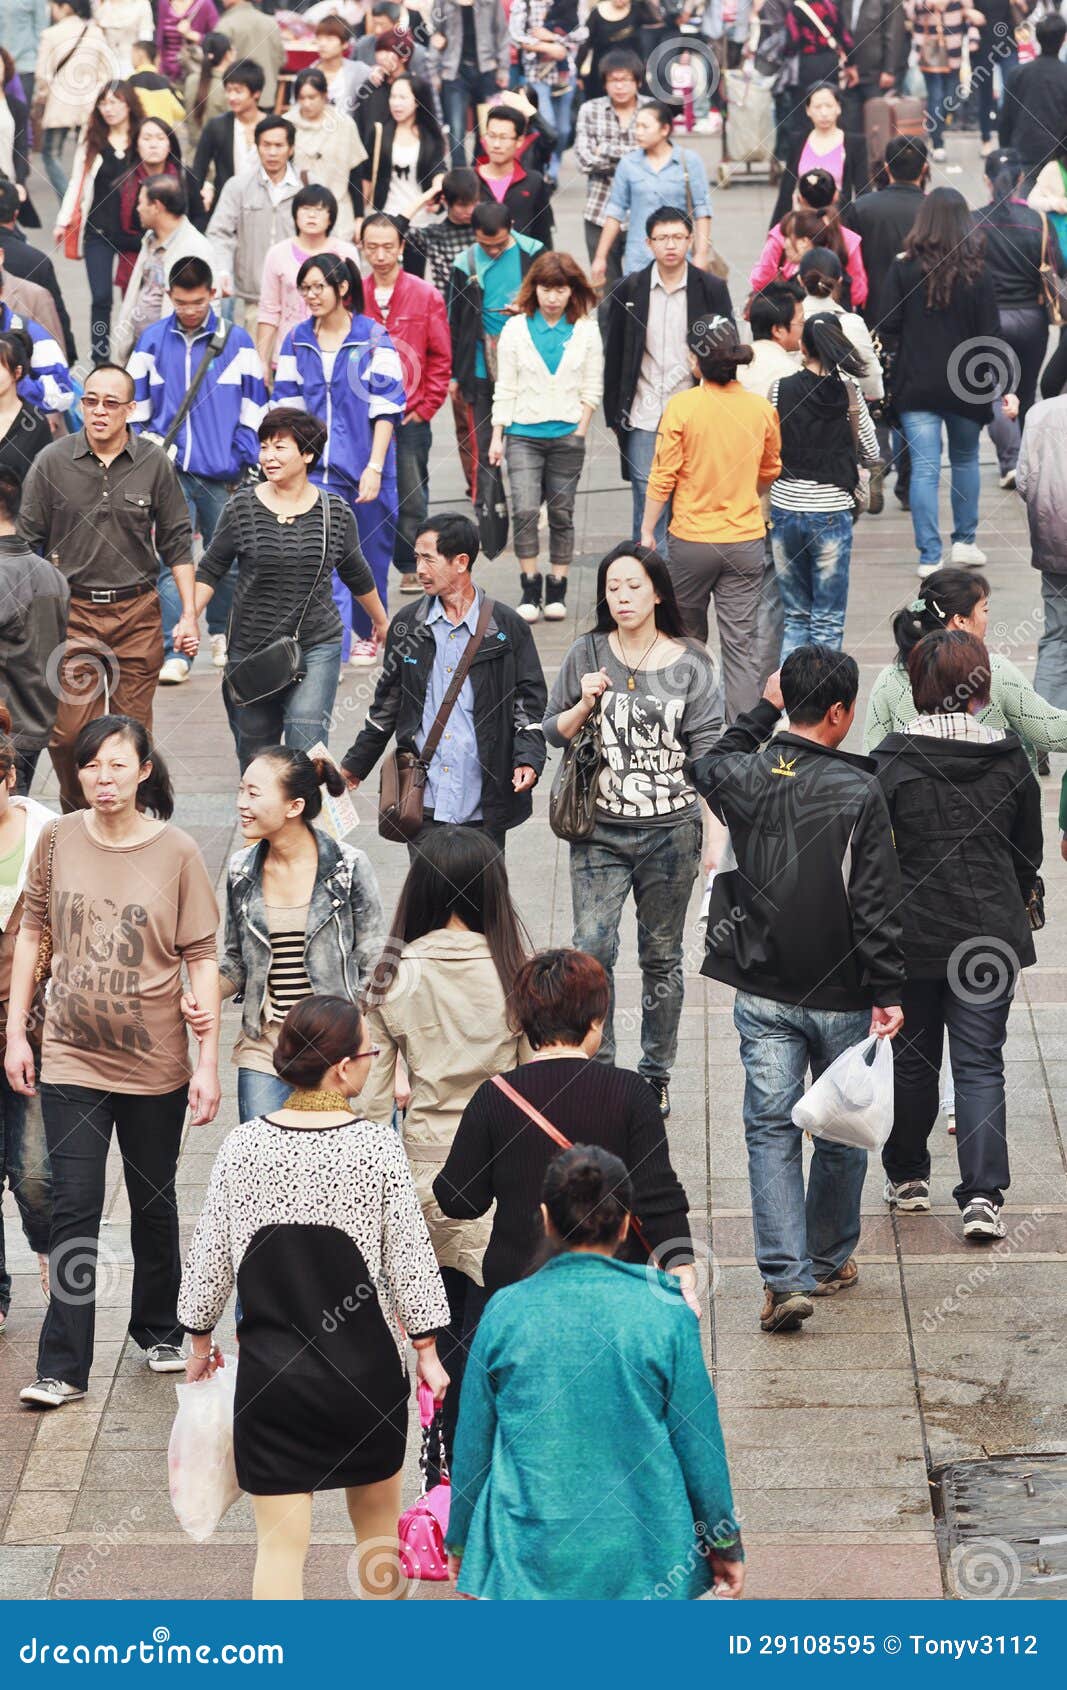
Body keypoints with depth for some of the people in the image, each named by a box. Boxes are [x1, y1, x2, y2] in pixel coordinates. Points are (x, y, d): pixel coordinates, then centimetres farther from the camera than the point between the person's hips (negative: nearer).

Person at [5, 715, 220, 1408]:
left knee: (154, 1205, 14)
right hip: (71, 1059, 1)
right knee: (74, 1210, -4)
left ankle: (160, 1330, 35)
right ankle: (63, 1368, -2)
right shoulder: (58, 840, -2)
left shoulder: (176, 852, -9)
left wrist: (209, 1062, -9)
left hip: (155, 1064, -1)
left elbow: (202, 958, -7)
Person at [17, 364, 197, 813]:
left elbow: (176, 543, 8)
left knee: (134, 730, 2)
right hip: (71, 611, 0)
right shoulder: (53, 461, 0)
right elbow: (27, 539, 5)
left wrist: (189, 615, 3)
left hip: (138, 612, 1)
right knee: (69, 734, -5)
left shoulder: (154, 464, 1)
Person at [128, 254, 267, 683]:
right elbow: (136, 405, 13)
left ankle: (221, 633, 33)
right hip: (170, 471, 0)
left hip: (222, 471, 0)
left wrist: (247, 463, 1)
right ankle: (174, 654, -11)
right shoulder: (152, 342, 5)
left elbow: (253, 409, 5)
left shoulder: (236, 342, 2)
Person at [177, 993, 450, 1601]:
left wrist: (201, 1339, 16)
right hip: (366, 1364, 0)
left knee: (281, 1539, 3)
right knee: (378, 1522, 20)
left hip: (270, 1369, 0)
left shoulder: (242, 1146, -6)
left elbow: (210, 1256, 1)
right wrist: (427, 1351, 5)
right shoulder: (377, 1146, -11)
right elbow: (409, 1255, -7)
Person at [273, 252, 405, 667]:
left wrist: (374, 467, -12)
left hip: (365, 466, -1)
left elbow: (386, 408, -6)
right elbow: (288, 407, 10)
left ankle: (366, 633, 35)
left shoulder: (373, 339, -3)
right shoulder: (297, 341, 6)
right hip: (316, 466, 1)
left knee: (369, 555, 12)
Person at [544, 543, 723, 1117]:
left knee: (661, 956, 8)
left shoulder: (691, 665, -1)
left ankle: (656, 1074, 20)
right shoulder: (587, 655, 3)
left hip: (670, 831, -1)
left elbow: (706, 751, -2)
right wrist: (585, 704, -10)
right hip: (599, 830, 1)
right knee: (592, 947, -11)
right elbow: (553, 733, 10)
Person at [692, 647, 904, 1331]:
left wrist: (764, 711, 27)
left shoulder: (743, 776, -4)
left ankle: (786, 1276, -6)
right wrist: (888, 992, -10)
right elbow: (877, 905, -15)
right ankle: (830, 1262, 28)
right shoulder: (859, 793, -15)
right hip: (840, 994, -2)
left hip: (763, 992, 2)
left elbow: (710, 767, 24)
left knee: (771, 1128, 4)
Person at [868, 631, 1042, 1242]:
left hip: (912, 935, -1)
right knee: (981, 1063, 2)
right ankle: (984, 1196, -7)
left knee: (913, 1059, 15)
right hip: (991, 935, 1)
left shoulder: (890, 762, -10)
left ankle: (908, 1176, 28)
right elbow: (1030, 853, 8)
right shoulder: (1011, 760, -3)